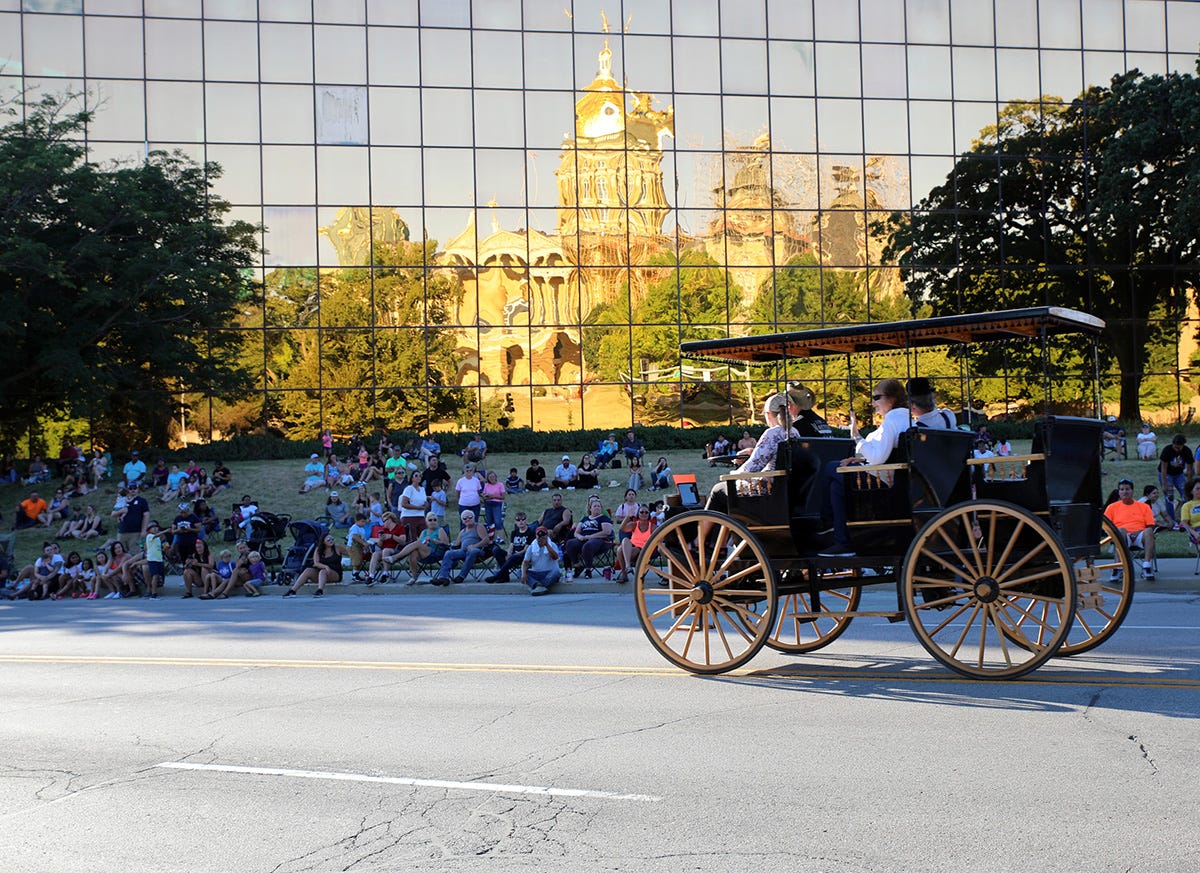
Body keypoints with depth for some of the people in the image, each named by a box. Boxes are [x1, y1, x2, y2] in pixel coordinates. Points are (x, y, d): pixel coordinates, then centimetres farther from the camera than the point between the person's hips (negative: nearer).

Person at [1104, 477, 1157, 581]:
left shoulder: (1143, 506, 20)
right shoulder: (1112, 507, 19)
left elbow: (1150, 526, 10)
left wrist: (1138, 532, -10)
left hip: (1139, 536, 1)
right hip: (1122, 537, -1)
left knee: (1148, 532, -34)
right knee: (1121, 530, -37)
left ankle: (1147, 567, -39)